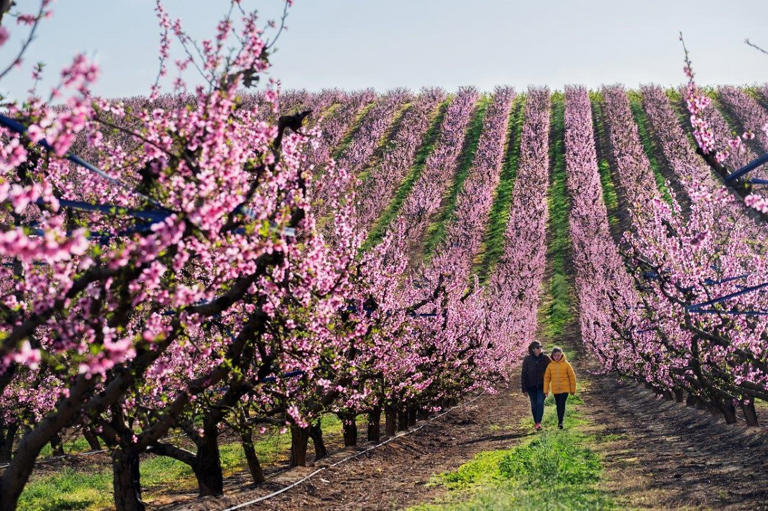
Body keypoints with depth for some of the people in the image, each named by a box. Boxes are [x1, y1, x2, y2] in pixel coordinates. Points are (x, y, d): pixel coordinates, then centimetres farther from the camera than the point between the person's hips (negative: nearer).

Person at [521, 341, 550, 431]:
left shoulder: (545, 358, -2)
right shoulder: (527, 360, -3)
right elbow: (524, 374, 0)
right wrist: (524, 388, -2)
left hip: (541, 385, -1)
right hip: (531, 386, 1)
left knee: (540, 403, -14)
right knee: (534, 404, 8)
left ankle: (538, 423, -17)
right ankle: (536, 422, 22)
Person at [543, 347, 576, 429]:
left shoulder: (566, 364, -6)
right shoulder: (550, 365, 0)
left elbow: (572, 377, 0)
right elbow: (546, 378, 5)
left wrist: (573, 389, 2)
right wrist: (546, 390, 2)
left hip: (565, 389, -3)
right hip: (555, 390, 3)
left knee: (562, 404, -11)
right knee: (558, 405, 12)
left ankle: (560, 422, -9)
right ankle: (559, 421, 24)